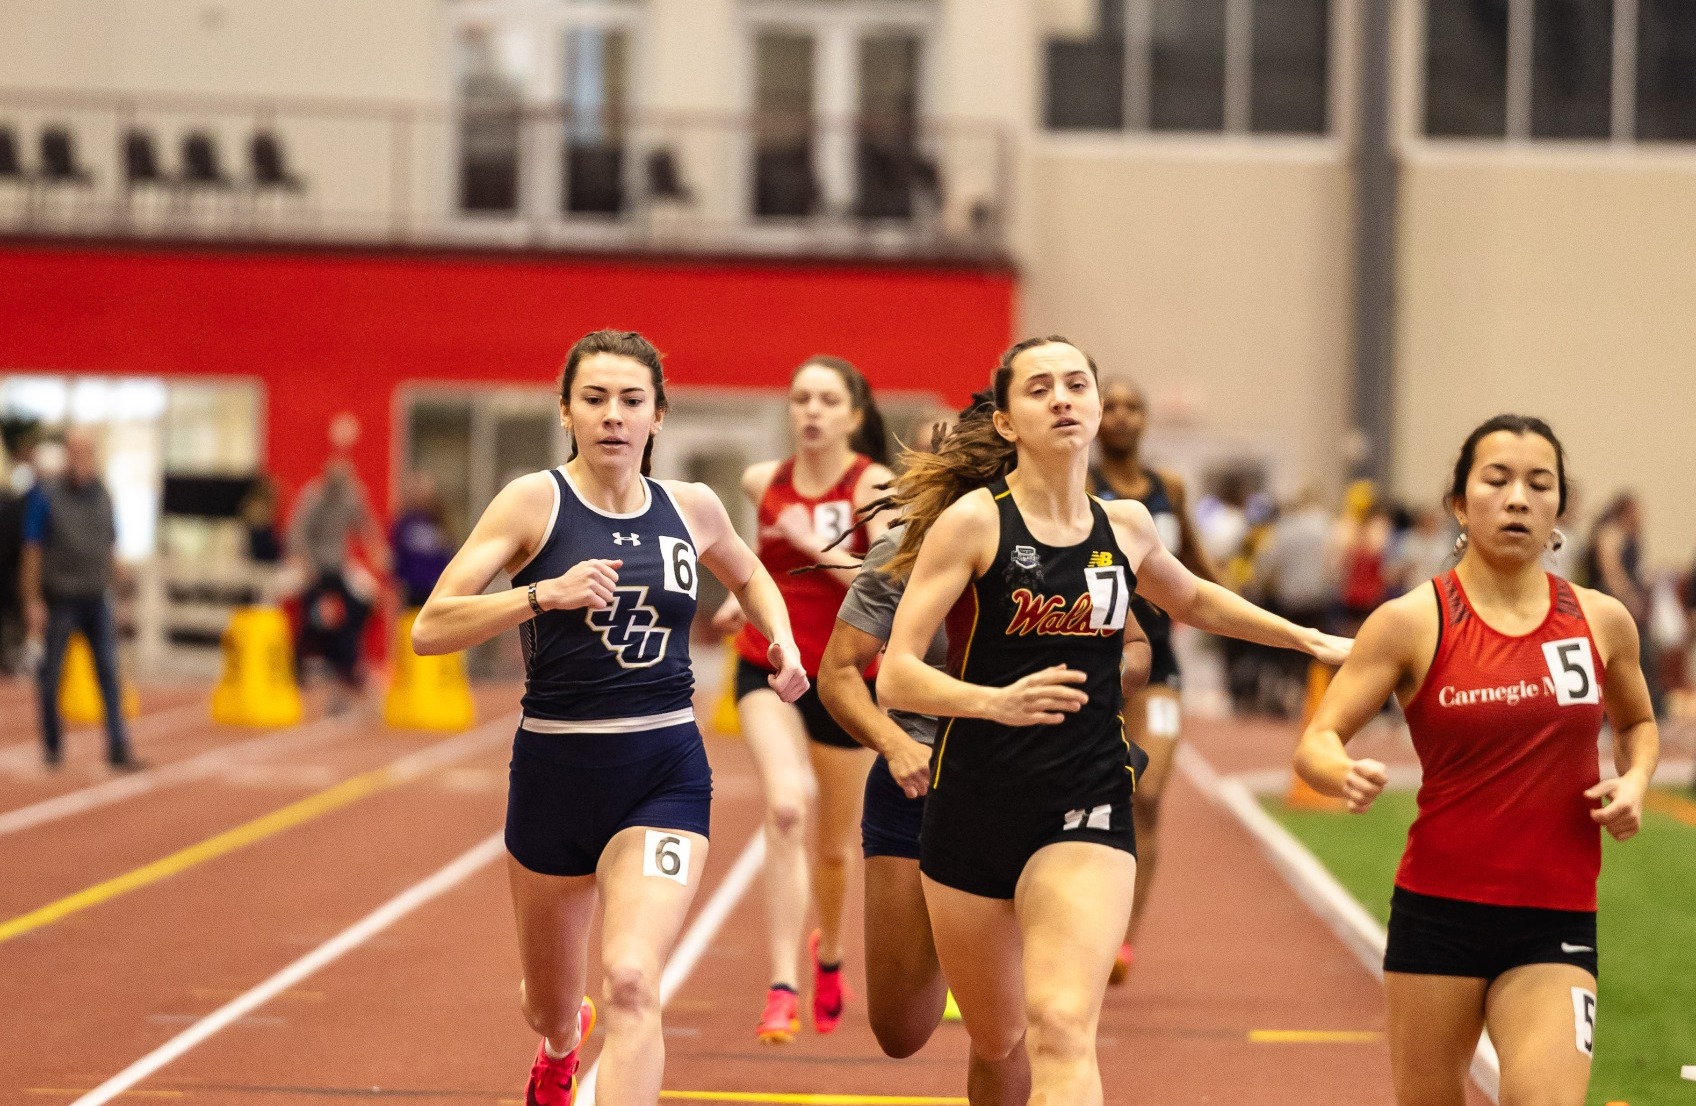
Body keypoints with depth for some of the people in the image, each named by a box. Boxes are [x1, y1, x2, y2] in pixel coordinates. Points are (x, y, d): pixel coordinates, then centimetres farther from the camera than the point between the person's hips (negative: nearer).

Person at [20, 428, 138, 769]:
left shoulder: (102, 495, 6)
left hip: (97, 599, 3)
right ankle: (52, 744, 20)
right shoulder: (46, 497, -7)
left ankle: (118, 747, -7)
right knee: (51, 671, 6)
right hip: (59, 600, -3)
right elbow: (32, 552, -7)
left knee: (109, 670, -5)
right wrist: (33, 602, -9)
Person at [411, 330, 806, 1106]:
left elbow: (748, 576, 27)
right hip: (555, 770, 0)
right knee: (550, 1012, 19)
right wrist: (544, 593, -27)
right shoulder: (535, 501, -8)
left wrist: (782, 639, 8)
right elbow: (430, 630, -15)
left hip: (665, 773, 0)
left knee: (629, 982, -23)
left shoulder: (692, 509, 3)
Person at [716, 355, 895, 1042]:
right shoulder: (763, 482, 1)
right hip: (768, 669, 1)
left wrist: (814, 545, -28)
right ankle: (782, 988, -30)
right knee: (788, 805, -27)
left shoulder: (874, 486, -12)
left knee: (834, 846, 15)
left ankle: (829, 953, 48)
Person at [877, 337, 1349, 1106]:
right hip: (974, 804, -1)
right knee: (996, 1041, 13)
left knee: (1061, 1029, -19)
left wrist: (1309, 640, 30)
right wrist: (995, 701, -31)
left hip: (1086, 810, 1)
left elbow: (1193, 601, 30)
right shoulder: (973, 522, -7)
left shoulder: (1125, 525, 6)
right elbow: (896, 676, -14)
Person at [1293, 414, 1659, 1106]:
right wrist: (1346, 776, -29)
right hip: (1438, 911, -1)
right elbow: (1317, 742, -7)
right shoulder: (1414, 622, -4)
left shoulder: (1601, 622, 5)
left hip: (1556, 922, 1)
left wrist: (1635, 779, 3)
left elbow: (1637, 723, 24)